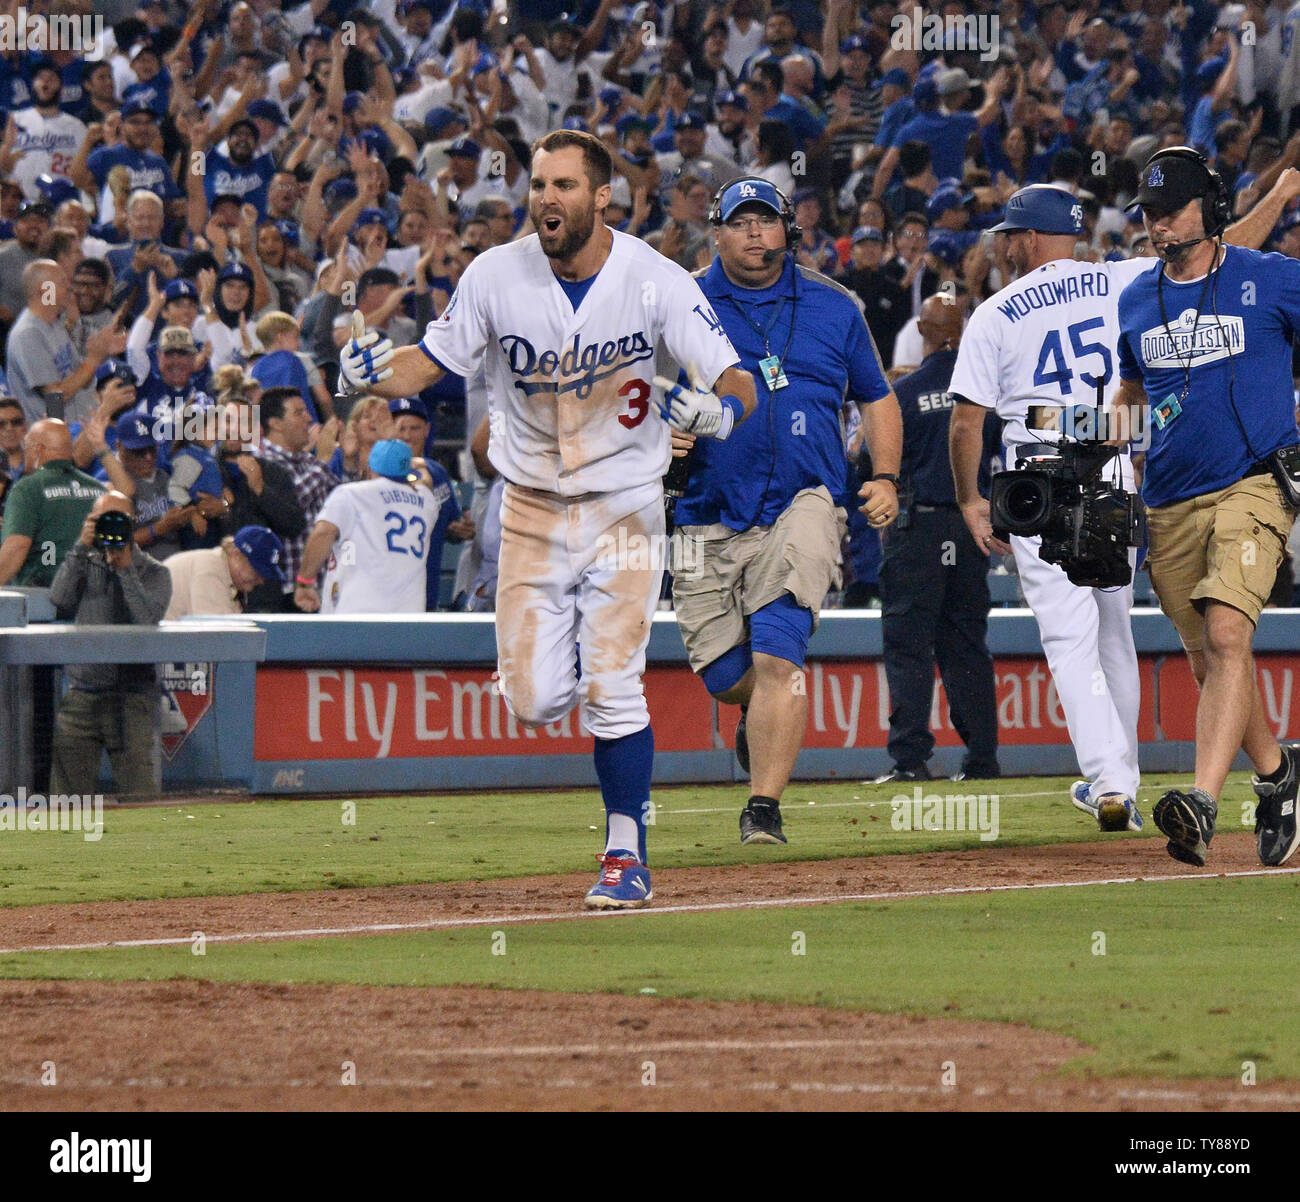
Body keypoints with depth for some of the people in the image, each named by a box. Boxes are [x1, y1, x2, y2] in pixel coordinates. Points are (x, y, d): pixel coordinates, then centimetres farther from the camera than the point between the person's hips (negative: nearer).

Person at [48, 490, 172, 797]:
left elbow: (146, 620, -12)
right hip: (80, 696, 2)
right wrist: (82, 547, -9)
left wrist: (125, 568, -11)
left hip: (131, 699, -2)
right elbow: (60, 599, -6)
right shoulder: (85, 564, 14)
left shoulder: (153, 573, 5)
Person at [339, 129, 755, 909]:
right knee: (534, 700, -2)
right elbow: (430, 362, -1)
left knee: (612, 691, -11)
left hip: (624, 507, -2)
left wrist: (716, 411, -39)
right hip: (532, 511, 2)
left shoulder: (656, 282, -14)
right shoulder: (498, 276, -8)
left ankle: (628, 855, 6)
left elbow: (737, 385, -16)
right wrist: (378, 372, -24)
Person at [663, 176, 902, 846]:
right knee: (726, 675, 2)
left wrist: (885, 478, 7)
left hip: (803, 507, -1)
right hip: (709, 519, 1)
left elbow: (877, 398, 21)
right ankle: (765, 715, 40)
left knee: (775, 653, -19)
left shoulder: (834, 308, 11)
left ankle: (764, 809, -17)